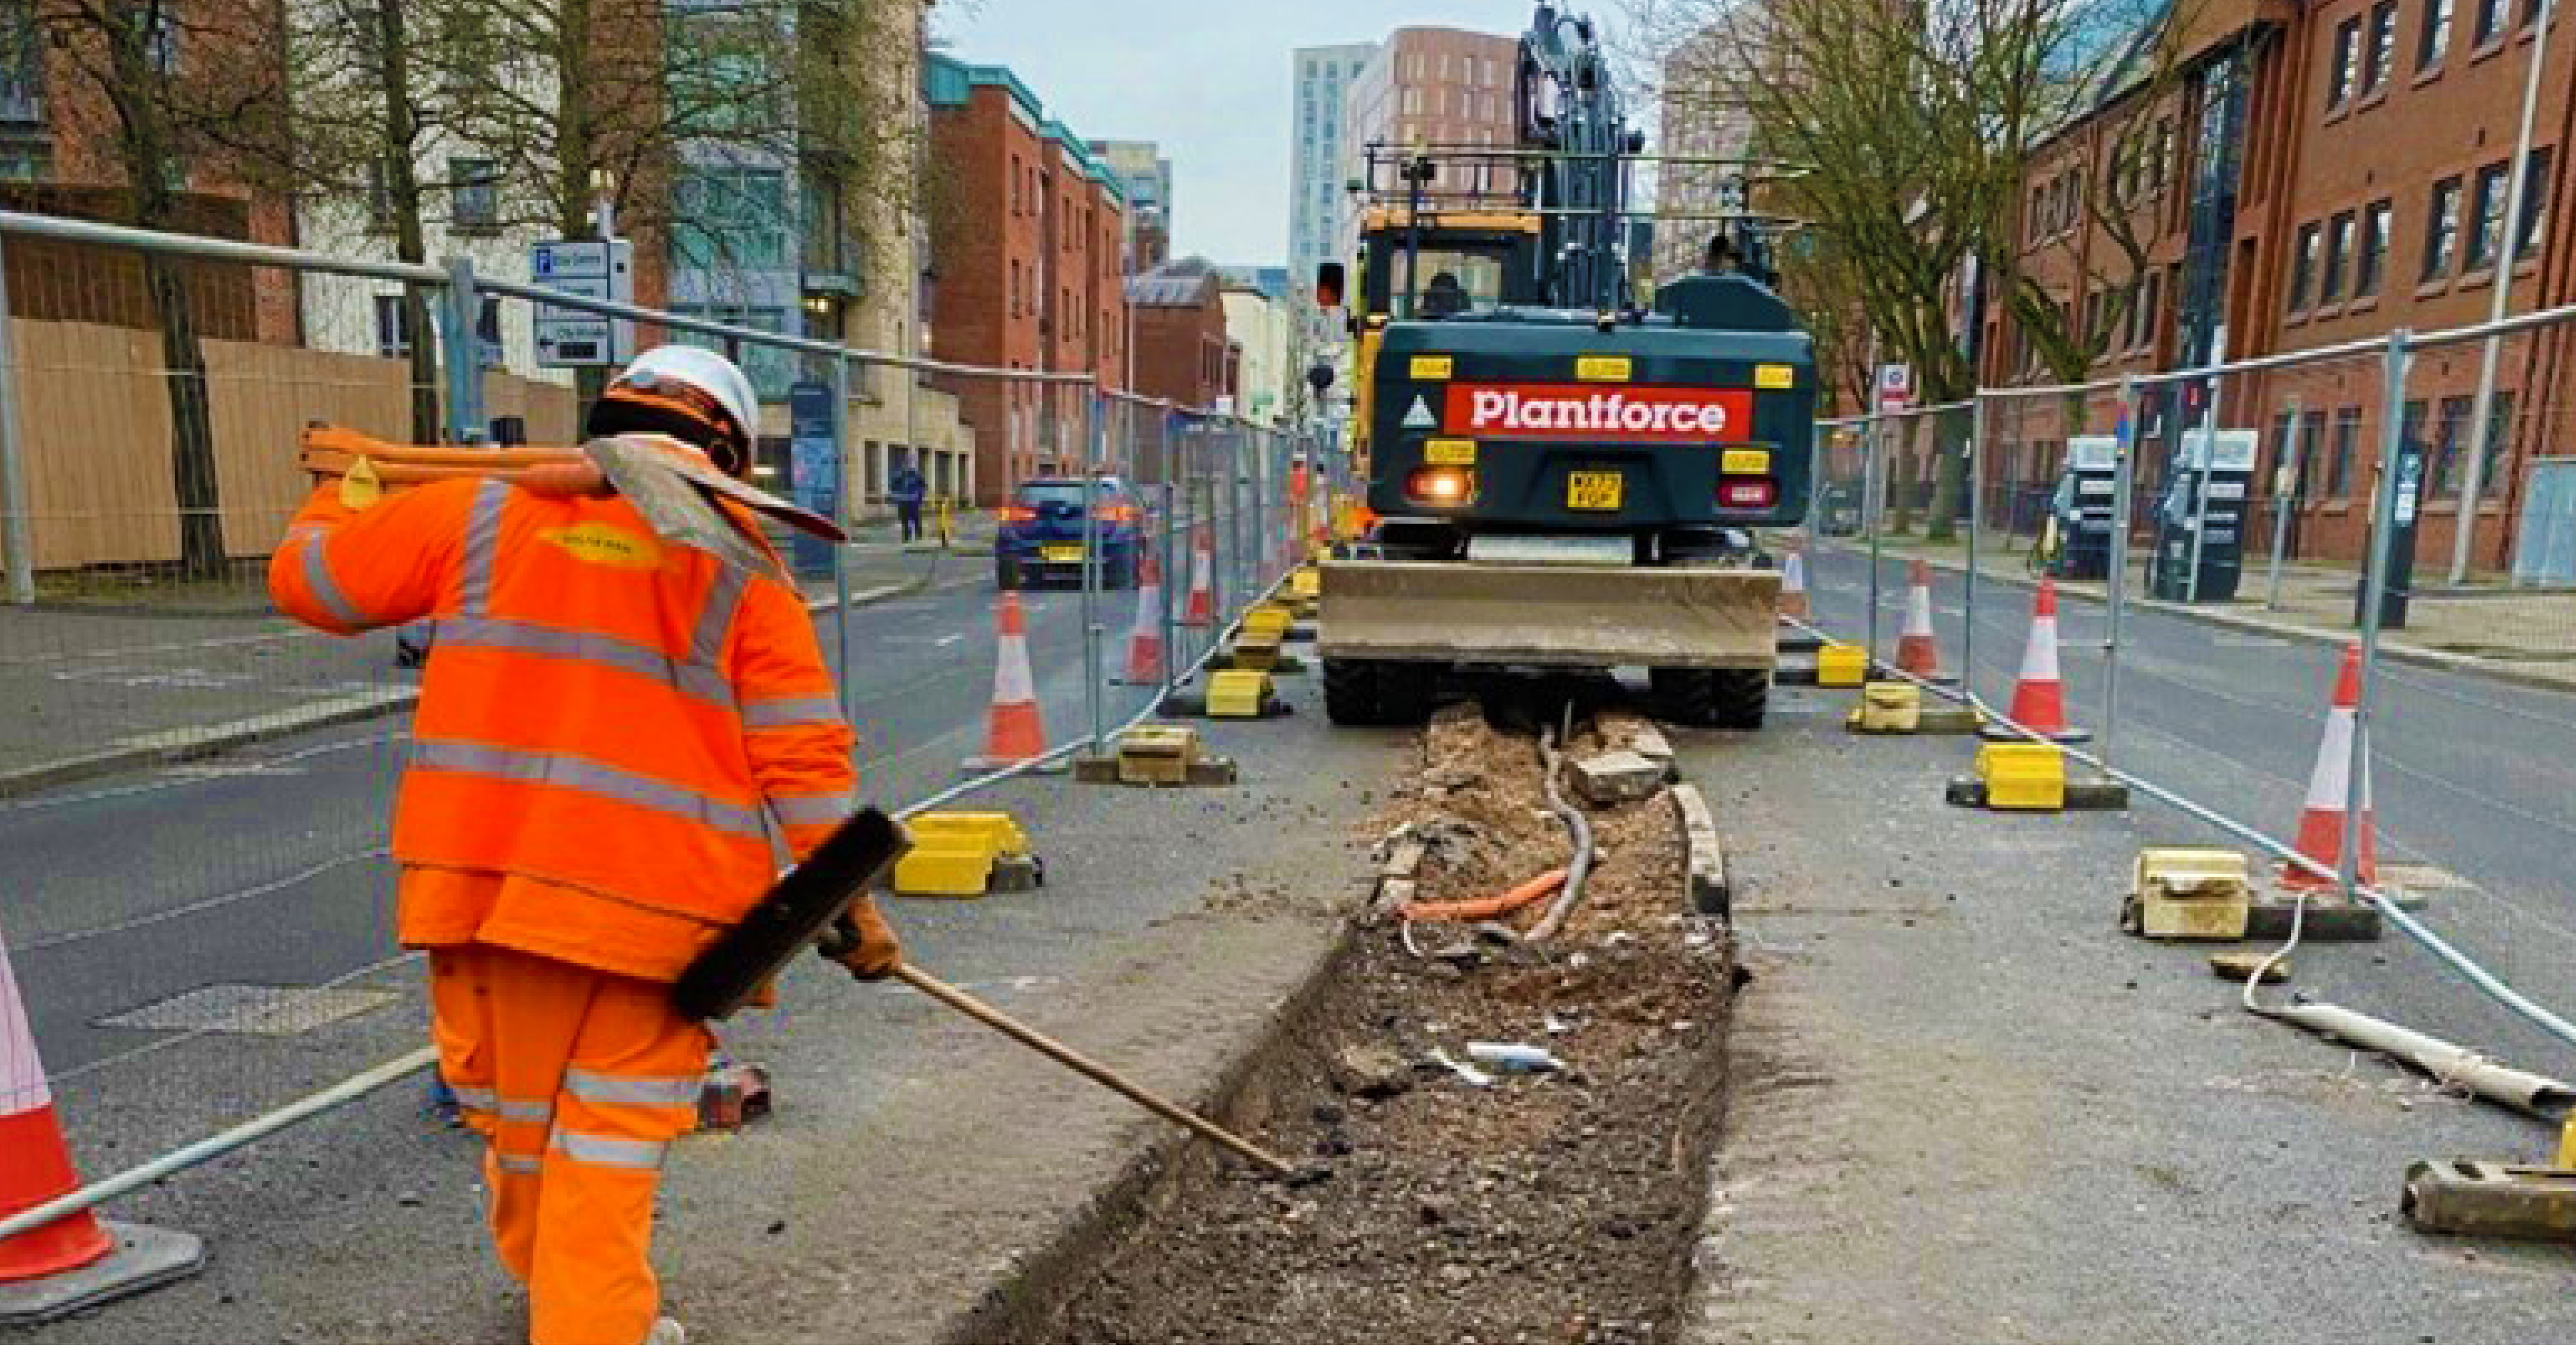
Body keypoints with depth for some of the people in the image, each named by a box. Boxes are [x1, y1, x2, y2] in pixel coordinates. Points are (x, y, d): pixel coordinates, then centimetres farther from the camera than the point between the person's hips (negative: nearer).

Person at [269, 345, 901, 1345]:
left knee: (517, 1113, 21)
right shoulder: (740, 565, 2)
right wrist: (852, 901, 2)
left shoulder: (486, 511, 5)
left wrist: (342, 494, 35)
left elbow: (310, 579, 14)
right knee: (611, 1142, 8)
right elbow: (802, 753, -3)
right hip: (650, 897, -3)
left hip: (485, 879, 3)